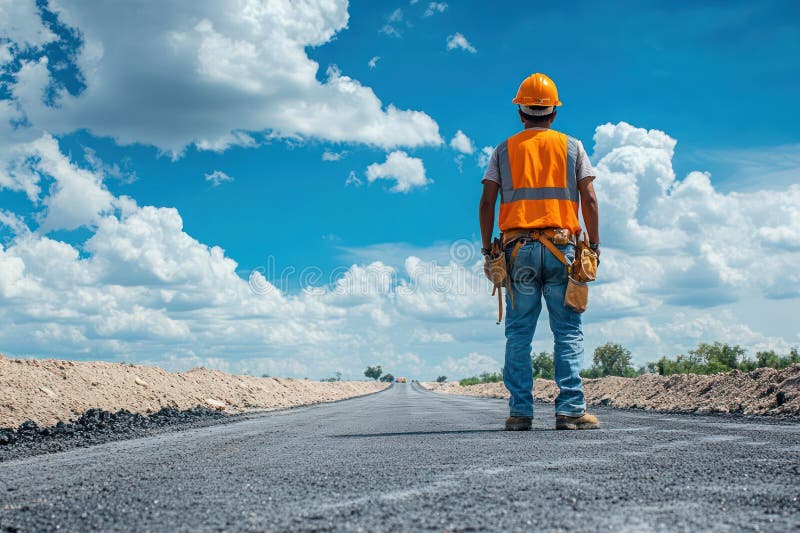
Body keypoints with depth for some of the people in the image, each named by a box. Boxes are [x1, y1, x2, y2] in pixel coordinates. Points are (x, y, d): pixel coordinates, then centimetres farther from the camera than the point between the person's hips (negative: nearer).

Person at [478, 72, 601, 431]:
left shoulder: (504, 150, 11)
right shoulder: (572, 147, 10)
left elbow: (487, 203, 5)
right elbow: (588, 199, 3)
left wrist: (487, 248, 10)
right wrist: (594, 245, 8)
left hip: (518, 249, 1)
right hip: (561, 247, -1)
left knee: (519, 333, 3)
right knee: (568, 331, 1)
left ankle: (520, 412, 0)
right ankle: (571, 410, -6)